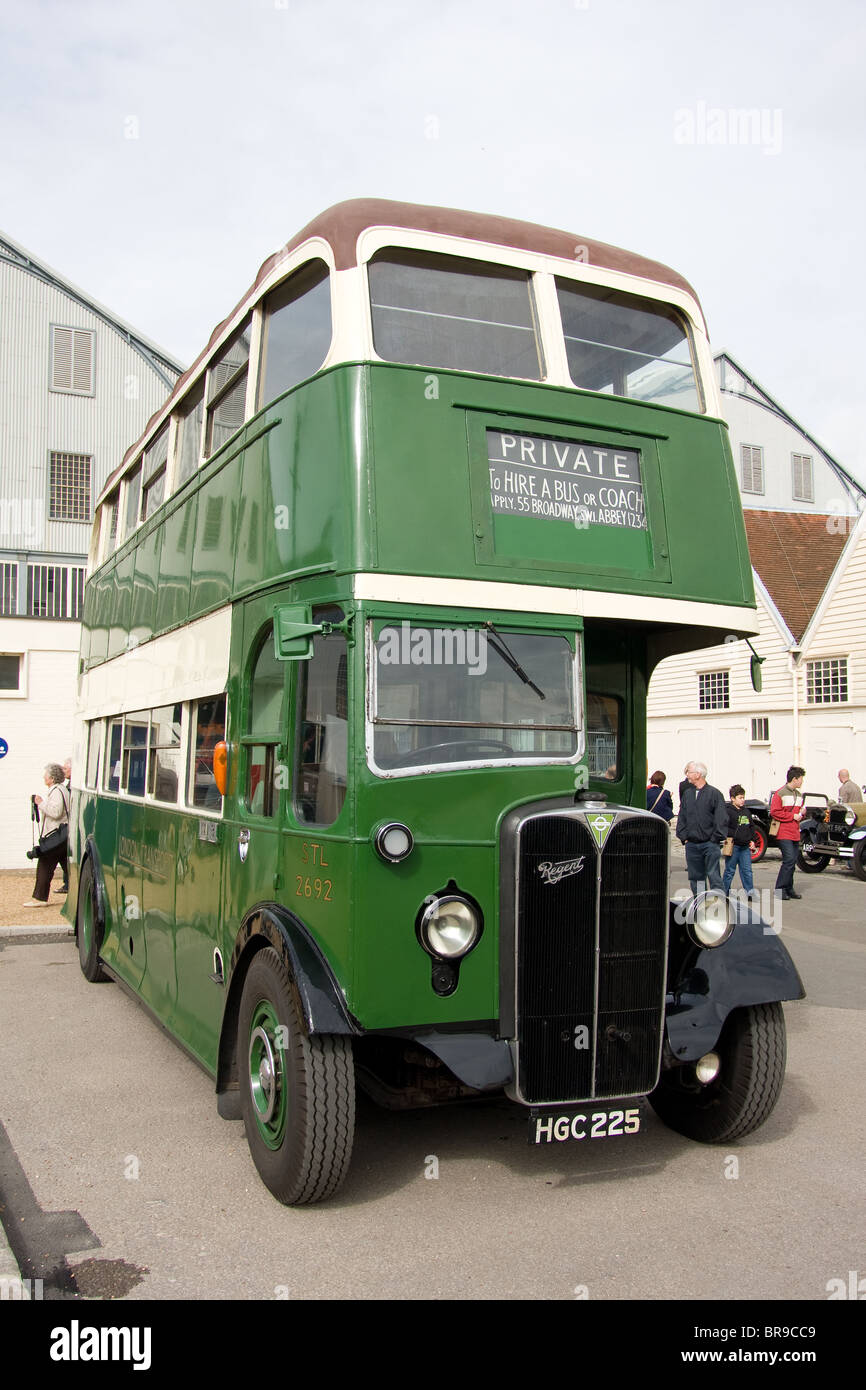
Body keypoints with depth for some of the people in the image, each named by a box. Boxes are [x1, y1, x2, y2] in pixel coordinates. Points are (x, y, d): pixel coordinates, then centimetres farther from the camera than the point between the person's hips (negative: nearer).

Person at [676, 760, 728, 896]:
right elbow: (681, 817, 14)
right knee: (695, 877, 8)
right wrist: (683, 836, 5)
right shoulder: (687, 794, 11)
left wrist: (715, 838, -10)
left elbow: (721, 819, -5)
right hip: (691, 844, 5)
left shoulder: (714, 793, -4)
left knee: (714, 875, -9)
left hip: (710, 843, -5)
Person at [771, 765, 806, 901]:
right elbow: (774, 812, -15)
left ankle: (789, 888, 18)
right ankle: (779, 889, -8)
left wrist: (801, 814, 4)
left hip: (795, 834, 8)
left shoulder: (799, 794, 16)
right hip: (784, 834, -8)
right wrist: (792, 816, -15)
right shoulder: (780, 794, -9)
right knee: (789, 859, -15)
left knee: (792, 861, 9)